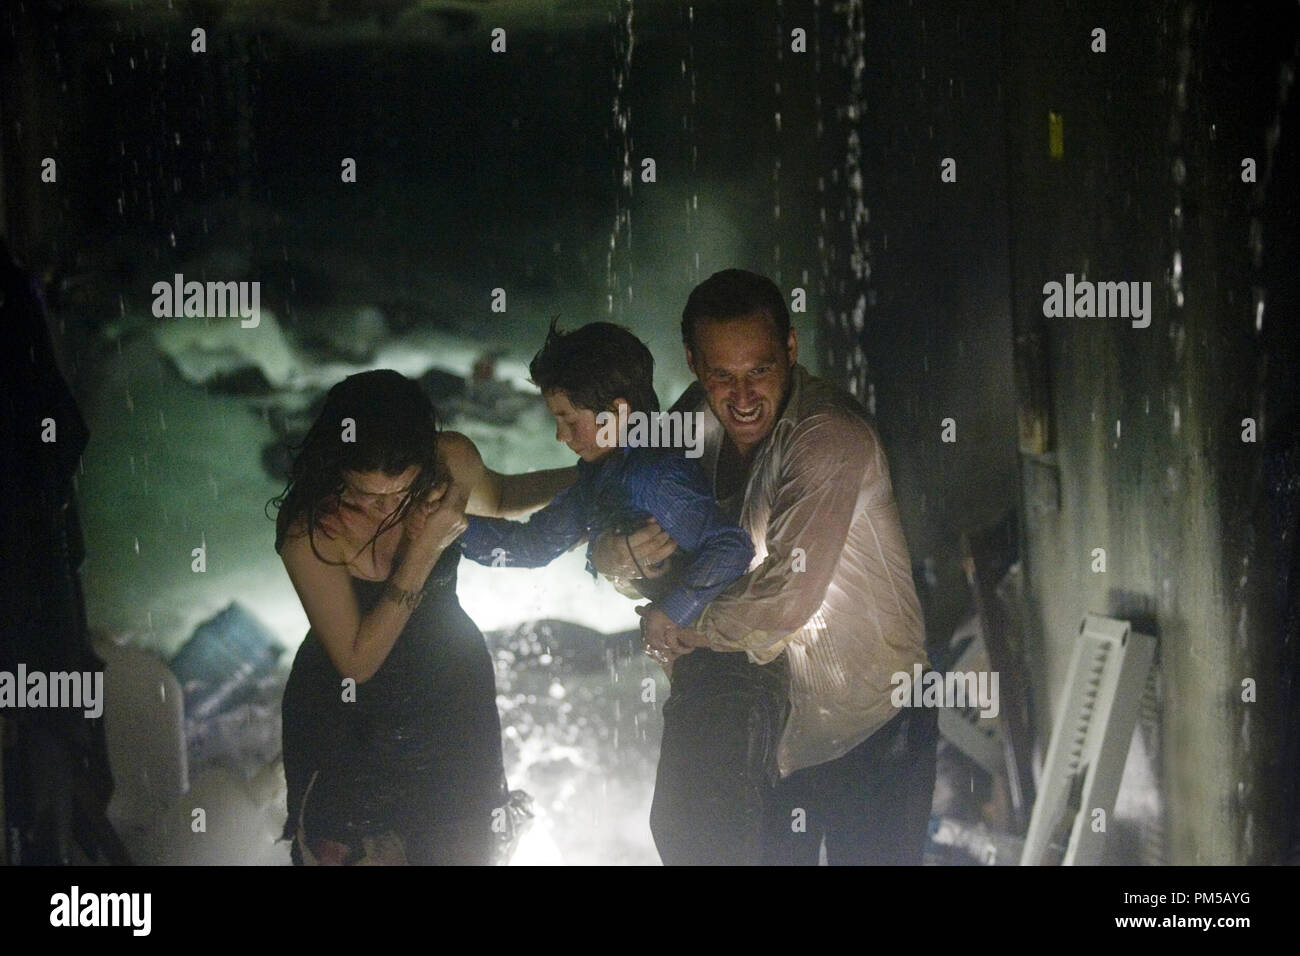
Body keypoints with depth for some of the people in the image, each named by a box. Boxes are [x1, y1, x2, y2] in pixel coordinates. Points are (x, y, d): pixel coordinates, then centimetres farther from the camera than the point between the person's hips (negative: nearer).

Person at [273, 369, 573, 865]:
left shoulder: (451, 461, -21)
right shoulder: (309, 530, -32)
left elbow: (498, 498, 5)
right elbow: (357, 661, -28)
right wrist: (423, 551, -35)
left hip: (451, 694, 4)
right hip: (349, 720, -3)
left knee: (461, 848, 20)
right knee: (352, 850, 14)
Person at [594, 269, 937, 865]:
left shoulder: (829, 436, -25)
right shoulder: (698, 420, -3)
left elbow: (784, 604, -31)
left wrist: (675, 631, -15)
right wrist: (632, 550, -24)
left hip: (869, 731, -6)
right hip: (768, 723, 7)